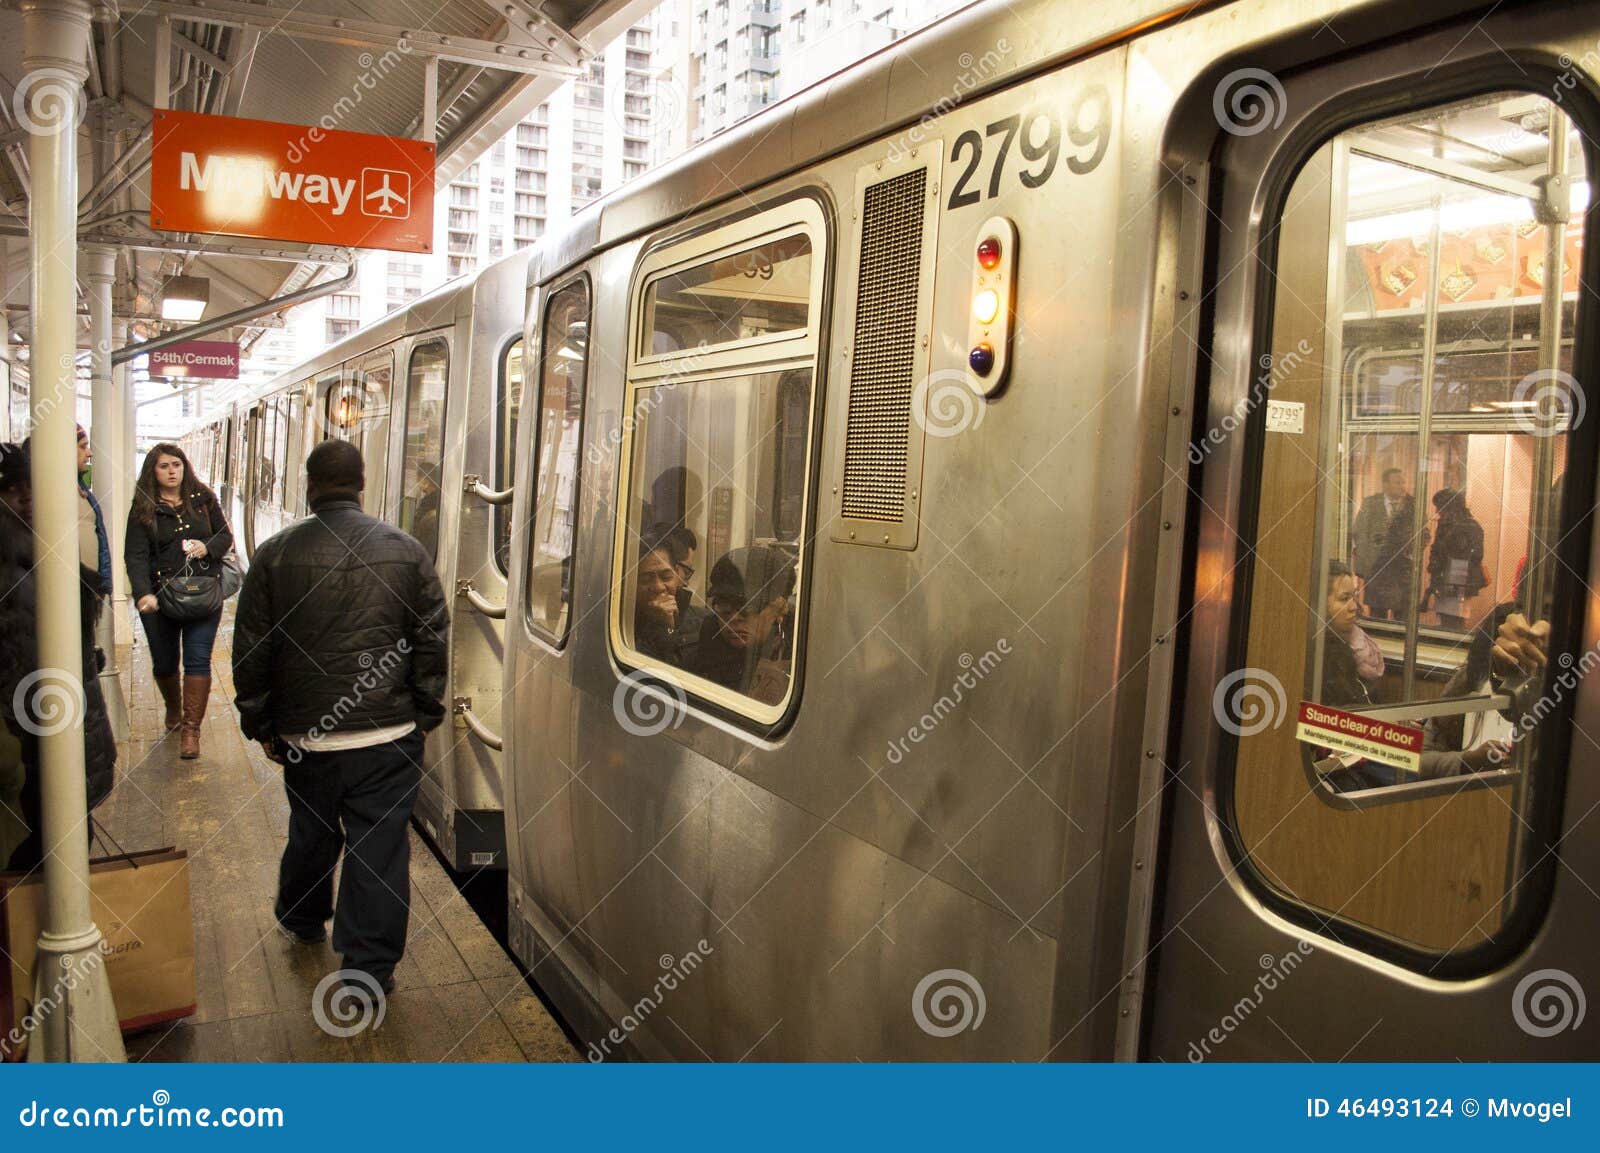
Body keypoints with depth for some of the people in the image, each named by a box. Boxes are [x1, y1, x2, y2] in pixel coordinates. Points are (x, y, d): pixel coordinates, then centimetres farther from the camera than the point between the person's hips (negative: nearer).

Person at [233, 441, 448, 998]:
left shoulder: (275, 554, -2)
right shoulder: (406, 549, -2)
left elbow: (250, 652, 2)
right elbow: (433, 639, 1)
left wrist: (260, 722, 13)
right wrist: (425, 713, 11)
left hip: (306, 735, 2)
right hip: (389, 731, -1)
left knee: (312, 832, 23)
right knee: (380, 846, 4)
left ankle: (301, 918, 47)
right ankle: (370, 968, 10)